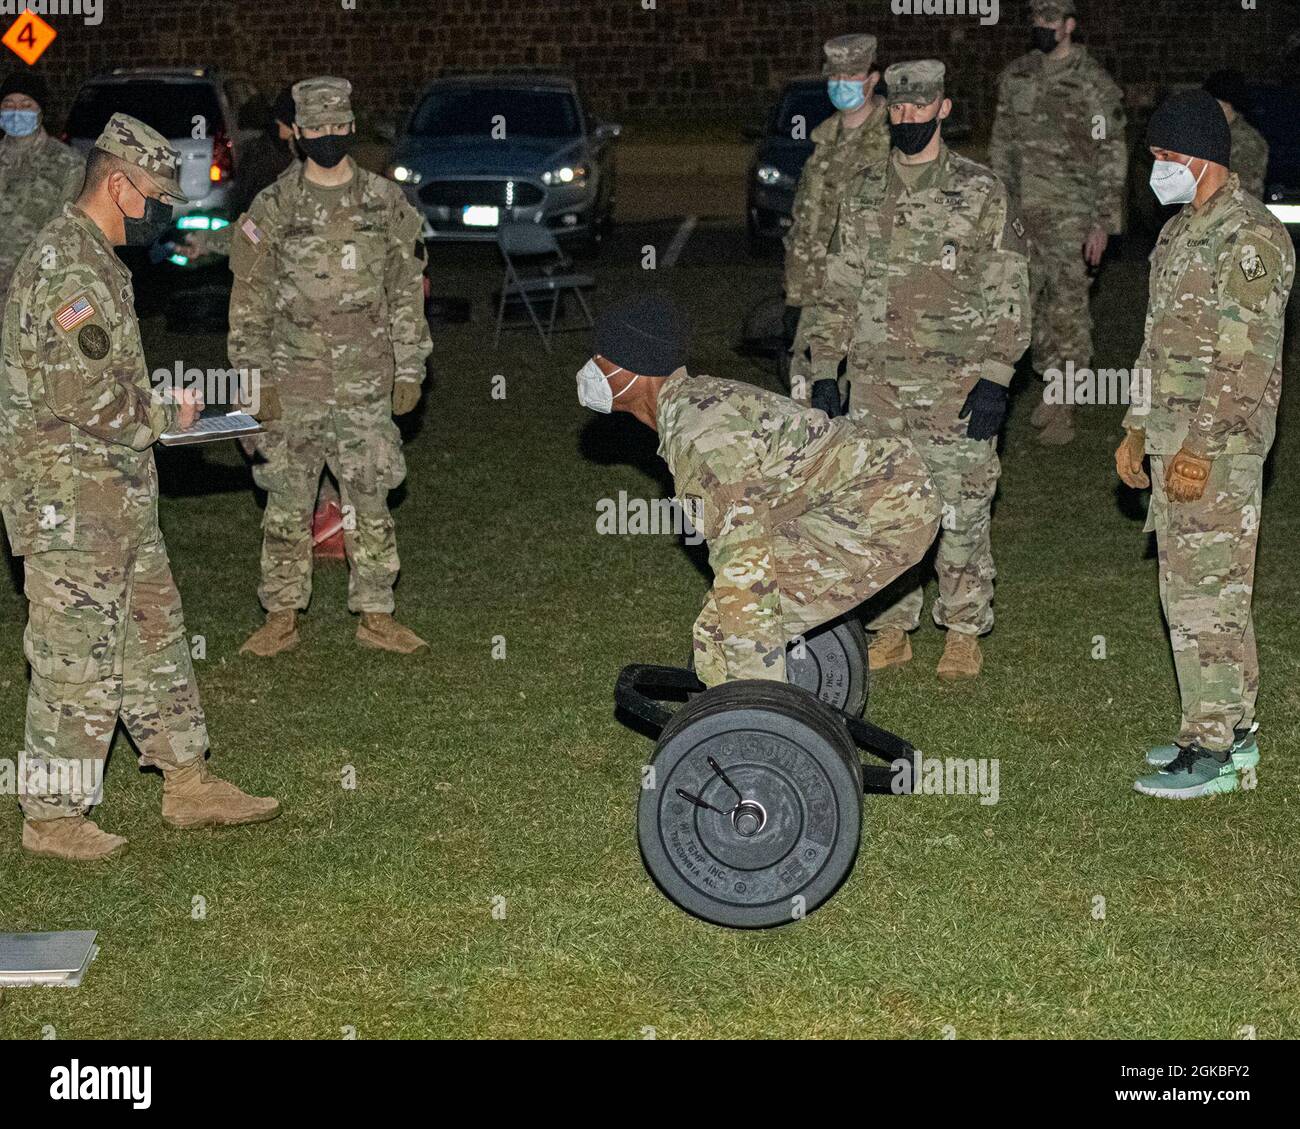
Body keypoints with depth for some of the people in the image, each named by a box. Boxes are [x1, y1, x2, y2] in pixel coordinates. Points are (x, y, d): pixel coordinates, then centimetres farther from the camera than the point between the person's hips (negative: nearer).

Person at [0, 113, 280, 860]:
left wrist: (155, 406, 11)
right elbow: (82, 394, -25)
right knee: (77, 656, -4)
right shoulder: (72, 266, -18)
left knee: (154, 629, 15)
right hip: (72, 496, -11)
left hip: (114, 495, 11)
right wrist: (165, 416, -11)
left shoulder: (93, 258, 16)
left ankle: (189, 784, 24)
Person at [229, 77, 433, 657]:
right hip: (293, 382, -1)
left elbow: (407, 290, 7)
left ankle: (376, 614, 13)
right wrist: (254, 376, -4)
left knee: (370, 499, 4)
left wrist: (409, 368, 2)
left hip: (366, 381, 1)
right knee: (287, 500, 4)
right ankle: (282, 617, 14)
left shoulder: (386, 202, 3)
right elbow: (250, 299, 2)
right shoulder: (273, 208, -1)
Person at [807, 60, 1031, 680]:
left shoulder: (981, 193, -3)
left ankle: (964, 634, 14)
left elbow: (1008, 295, -4)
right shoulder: (863, 193, 9)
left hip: (955, 386, -4)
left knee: (960, 513, 0)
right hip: (875, 384, 4)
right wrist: (824, 370, 9)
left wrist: (995, 381, -11)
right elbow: (839, 288, 15)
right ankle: (891, 630, 20)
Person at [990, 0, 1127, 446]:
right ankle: (1052, 387, 21)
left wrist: (1103, 223, -12)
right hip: (1024, 210, 6)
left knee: (1067, 306, -7)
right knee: (1036, 304, 10)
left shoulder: (1094, 84, -8)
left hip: (1071, 213, -6)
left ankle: (1061, 405, -4)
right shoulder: (1016, 76, 9)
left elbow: (1111, 157, -8)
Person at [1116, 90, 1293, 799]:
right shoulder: (1181, 233, 16)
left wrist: (1202, 447, -22)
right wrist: (1138, 429, 20)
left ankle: (1213, 750, -2)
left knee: (1207, 590, -7)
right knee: (1192, 586, 14)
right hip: (1173, 437, 10)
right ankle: (1232, 730, 23)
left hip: (1219, 444, -10)